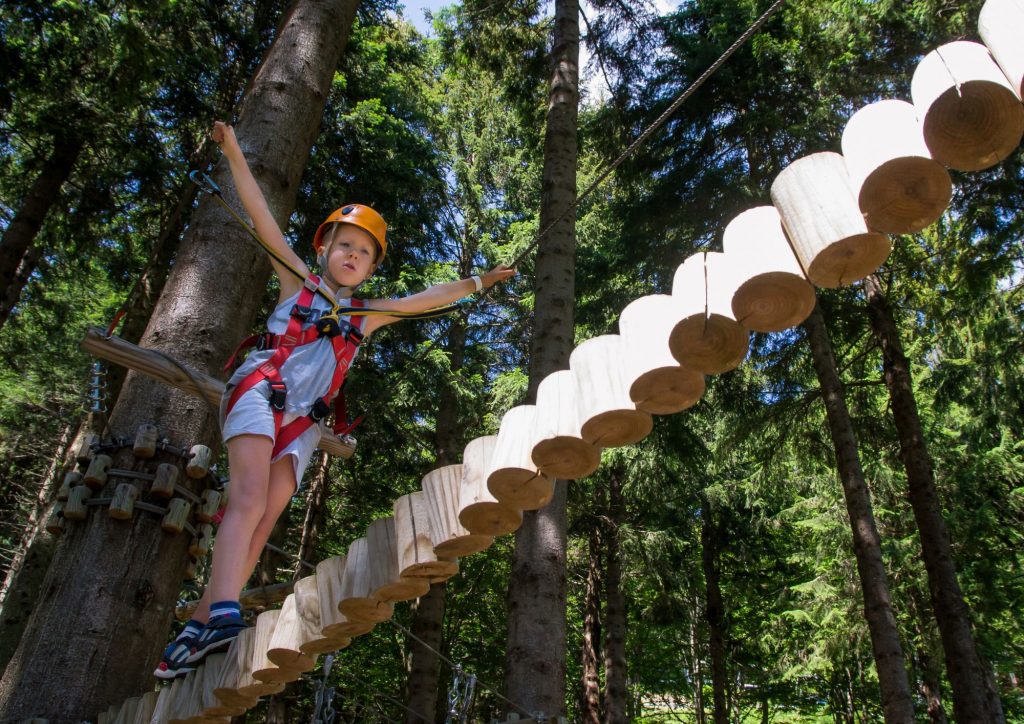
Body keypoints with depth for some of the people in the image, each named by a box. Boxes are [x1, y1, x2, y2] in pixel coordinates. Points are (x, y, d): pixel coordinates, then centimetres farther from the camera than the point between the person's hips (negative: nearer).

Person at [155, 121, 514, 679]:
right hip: (258, 394, -3)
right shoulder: (298, 282, 13)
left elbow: (423, 300, 23)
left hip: (301, 422, 4)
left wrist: (477, 284, 21)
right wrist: (234, 154, 0)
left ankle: (198, 630, -8)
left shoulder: (367, 315, 22)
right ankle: (223, 615, -37)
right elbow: (261, 216, 6)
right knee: (249, 499, -25)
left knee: (261, 526, -8)